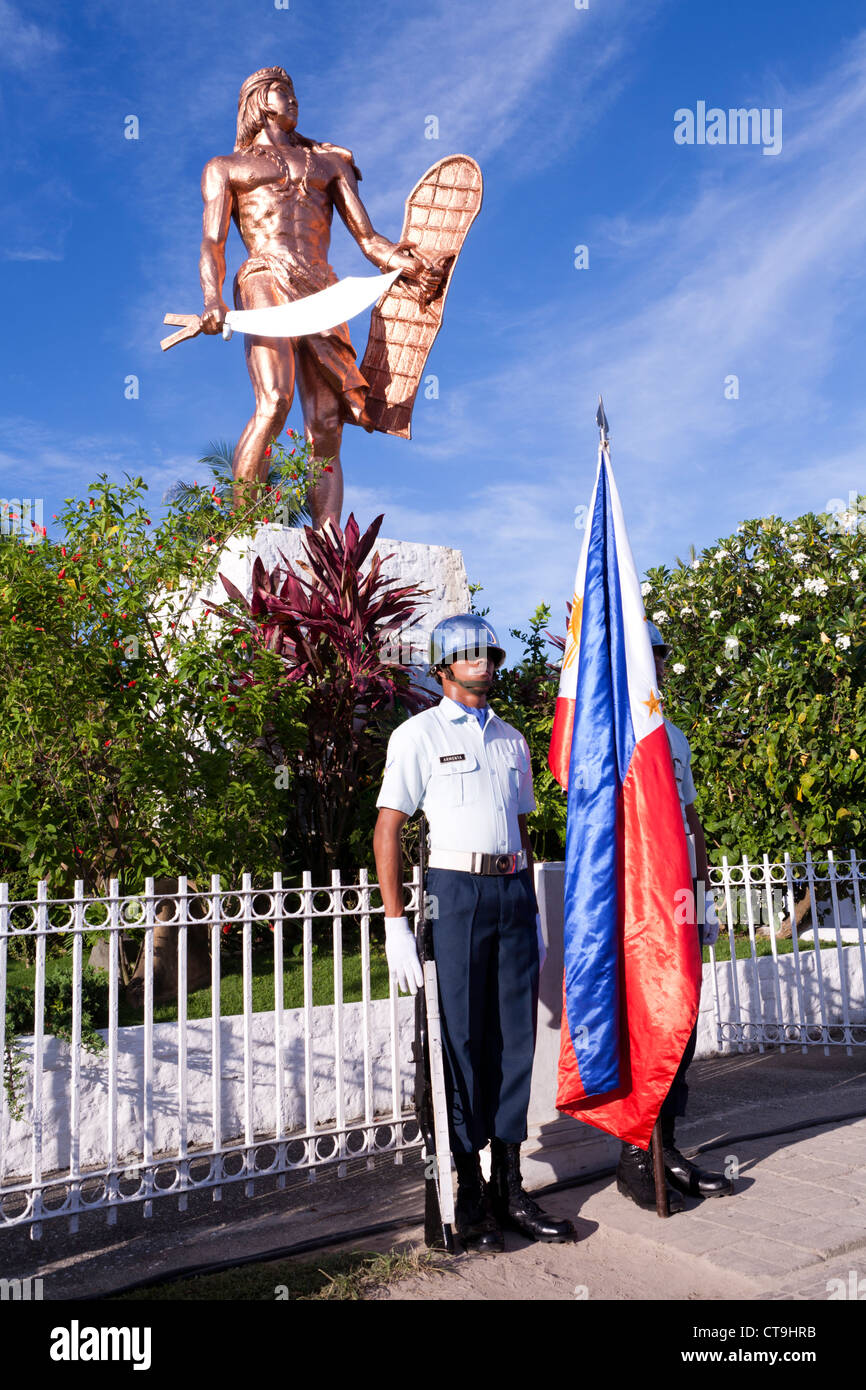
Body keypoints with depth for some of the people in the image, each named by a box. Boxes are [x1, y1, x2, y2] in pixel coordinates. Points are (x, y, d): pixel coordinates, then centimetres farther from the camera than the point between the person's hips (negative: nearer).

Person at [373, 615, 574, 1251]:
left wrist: (534, 911, 16)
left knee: (516, 1035, 7)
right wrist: (396, 923, -9)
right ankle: (470, 1193, 14)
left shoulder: (511, 739, 18)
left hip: (513, 890, 5)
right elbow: (387, 829, -3)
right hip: (457, 889, -5)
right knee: (462, 1038, 0)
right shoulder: (419, 734, 1)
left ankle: (510, 1184, 19)